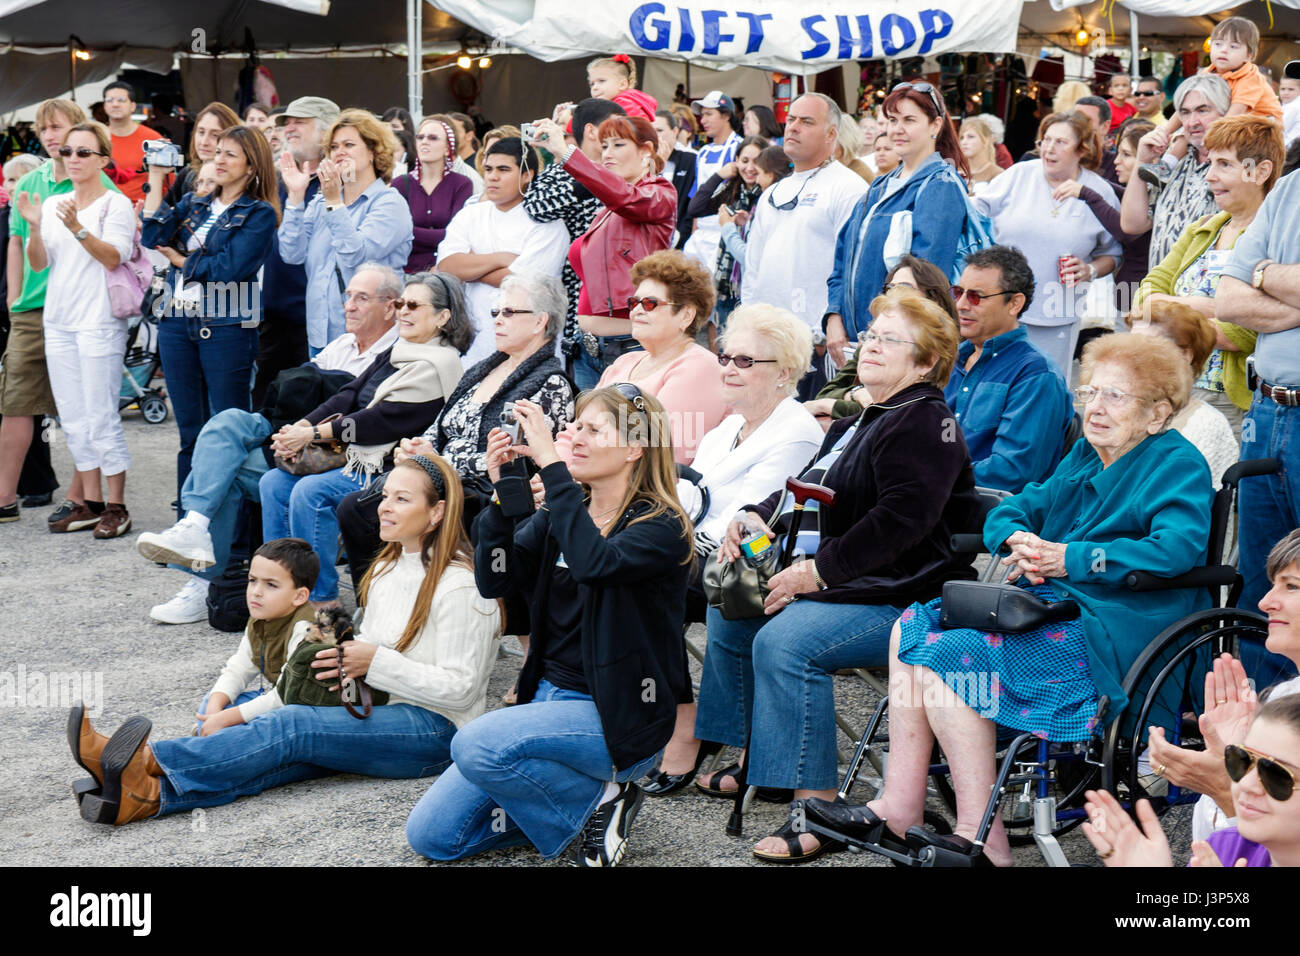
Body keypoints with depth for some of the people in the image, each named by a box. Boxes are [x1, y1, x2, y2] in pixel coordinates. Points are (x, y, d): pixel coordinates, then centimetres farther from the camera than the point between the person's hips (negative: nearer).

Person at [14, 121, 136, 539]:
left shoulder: (115, 203, -3)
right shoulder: (52, 204, 14)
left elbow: (114, 257, -15)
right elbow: (38, 264, 8)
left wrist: (77, 229, -28)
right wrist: (34, 226, -9)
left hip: (99, 322, -6)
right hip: (58, 321, 6)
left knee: (101, 418, -7)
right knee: (73, 419, 8)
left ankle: (116, 507, 0)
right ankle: (90, 503, 15)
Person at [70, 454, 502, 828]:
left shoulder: (461, 586, -11)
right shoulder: (385, 571, 16)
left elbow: (460, 688, -15)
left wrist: (377, 662, -17)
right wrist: (344, 651, 1)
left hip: (435, 729, -7)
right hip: (378, 715, 7)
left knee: (293, 725, -27)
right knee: (283, 750, -21)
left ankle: (151, 761, -38)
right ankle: (152, 794, -41)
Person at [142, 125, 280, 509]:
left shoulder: (259, 215, -2)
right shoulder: (193, 203, 15)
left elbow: (230, 267, -13)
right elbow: (153, 236, 0)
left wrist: (182, 261, -1)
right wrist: (156, 180, -1)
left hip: (227, 328, -6)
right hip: (178, 323, 6)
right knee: (190, 432, 11)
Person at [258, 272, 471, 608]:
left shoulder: (436, 366, -13)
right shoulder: (395, 354, 16)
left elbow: (384, 420, -19)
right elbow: (350, 394, 10)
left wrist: (313, 434, -17)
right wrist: (299, 428, -6)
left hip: (390, 469, -10)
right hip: (353, 455, 10)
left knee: (310, 491, -27)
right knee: (274, 482, 0)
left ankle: (322, 597, -17)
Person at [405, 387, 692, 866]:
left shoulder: (662, 528, -12)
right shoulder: (558, 514, 8)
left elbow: (594, 561, -32)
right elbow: (496, 580, -3)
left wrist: (550, 462, -31)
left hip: (618, 718, -7)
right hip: (547, 697, 7)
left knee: (476, 745, -31)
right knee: (430, 835, -2)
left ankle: (596, 799, -7)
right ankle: (567, 799, 15)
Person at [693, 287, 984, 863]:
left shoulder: (924, 424, -14)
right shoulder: (862, 419, 18)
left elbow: (900, 520, -25)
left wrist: (819, 570, -24)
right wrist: (756, 518, 3)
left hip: (904, 598, -11)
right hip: (847, 583, 11)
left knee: (784, 640, -31)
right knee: (730, 614, 16)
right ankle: (752, 760, 24)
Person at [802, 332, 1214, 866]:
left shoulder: (1179, 466, -7)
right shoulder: (1086, 455, 17)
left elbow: (1180, 546, -25)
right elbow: (1009, 511, 18)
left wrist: (1071, 558, -28)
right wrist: (1018, 540, -8)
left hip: (1108, 631, -9)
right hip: (1048, 600, 9)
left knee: (944, 654, -22)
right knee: (912, 628, -2)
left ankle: (983, 840, -18)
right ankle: (898, 811, -5)